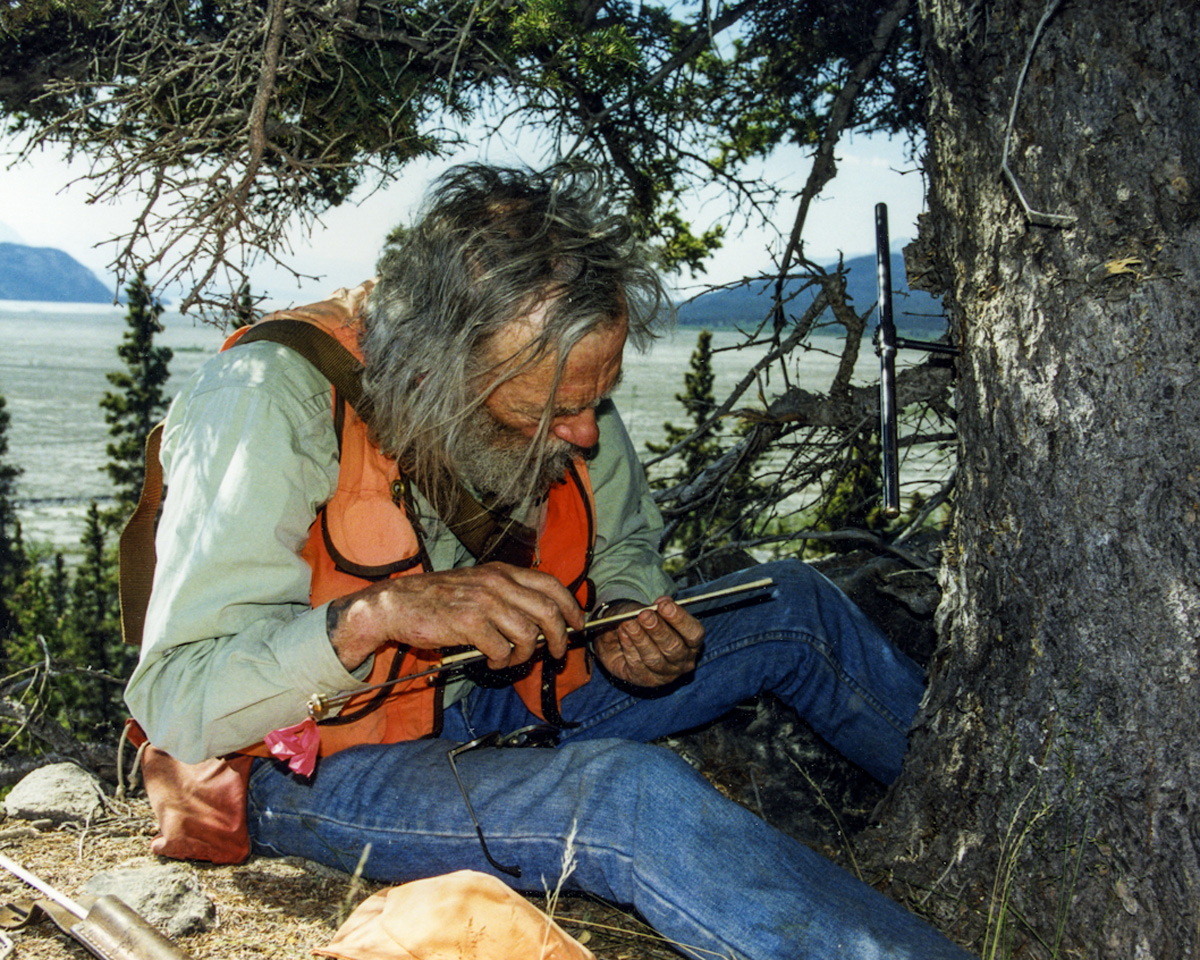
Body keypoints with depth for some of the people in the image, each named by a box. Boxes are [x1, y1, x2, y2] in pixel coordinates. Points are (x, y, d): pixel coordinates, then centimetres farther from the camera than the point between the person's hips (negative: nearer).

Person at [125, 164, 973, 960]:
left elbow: (622, 546, 9)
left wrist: (629, 620, -13)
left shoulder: (548, 378, -9)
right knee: (629, 792, -35)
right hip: (314, 762, -6)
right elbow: (176, 700, -29)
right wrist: (374, 614, -41)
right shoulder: (273, 401, -27)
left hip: (477, 700, 7)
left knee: (791, 606, 0)